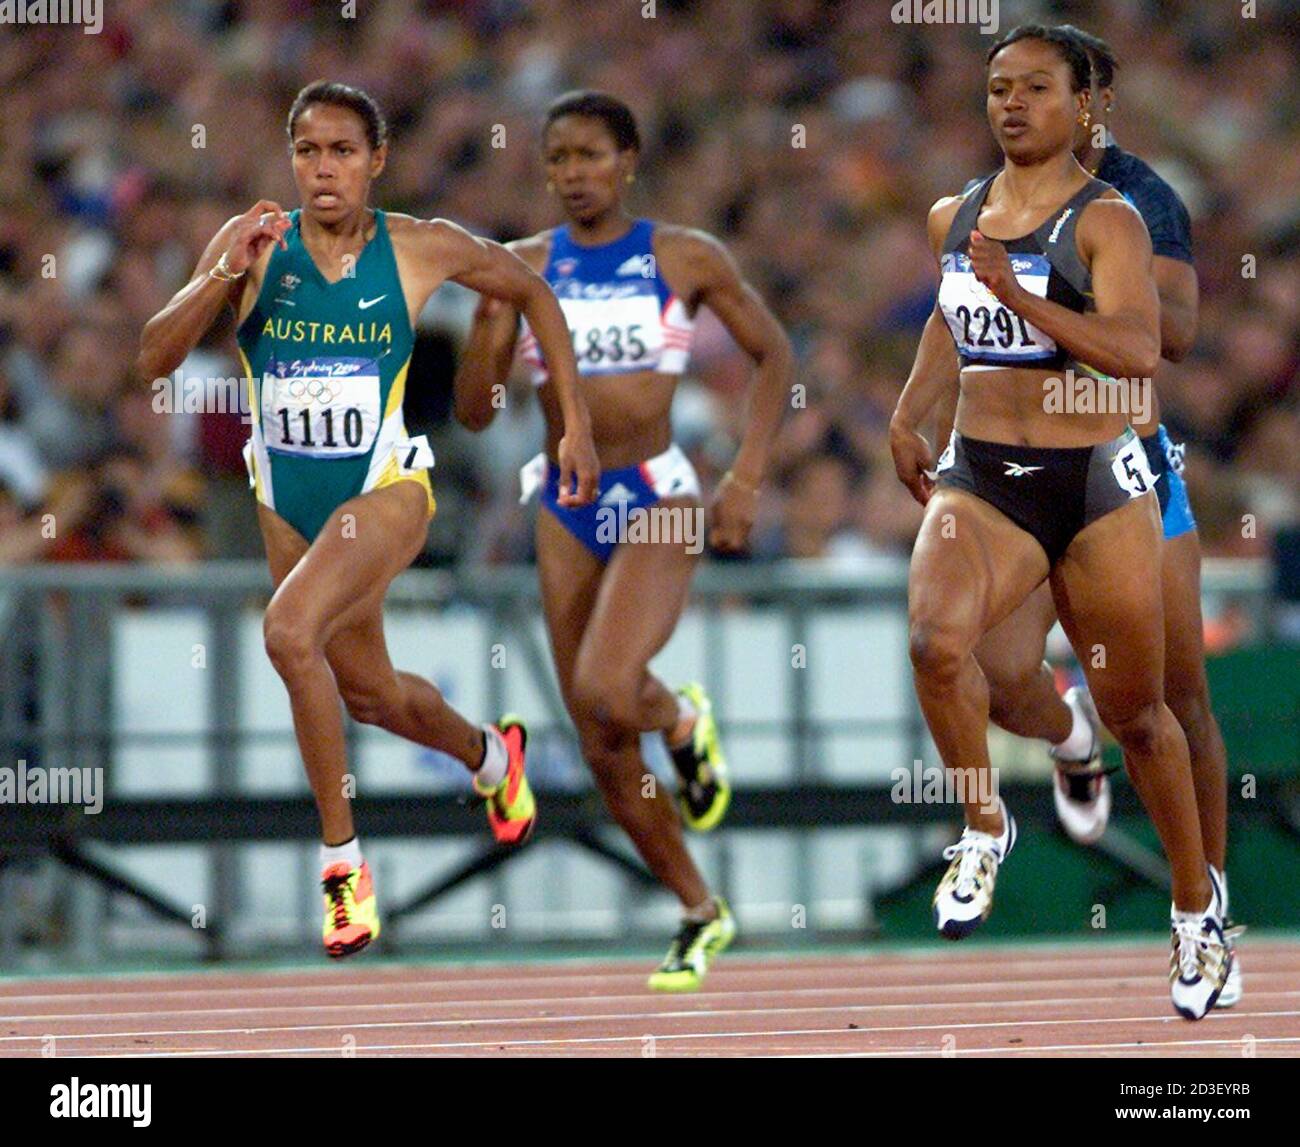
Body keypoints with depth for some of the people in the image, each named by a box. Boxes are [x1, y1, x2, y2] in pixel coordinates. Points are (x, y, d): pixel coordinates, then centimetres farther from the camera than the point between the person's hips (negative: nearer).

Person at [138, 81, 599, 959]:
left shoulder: (421, 250, -10)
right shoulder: (253, 243, -7)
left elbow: (532, 293, 8)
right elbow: (156, 359, -12)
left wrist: (576, 420, 5)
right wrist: (227, 274, -27)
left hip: (384, 489, -4)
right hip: (289, 499, 4)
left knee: (290, 632, -30)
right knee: (366, 690, 20)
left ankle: (343, 857, -19)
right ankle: (492, 755, 54)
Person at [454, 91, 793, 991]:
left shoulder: (687, 259, -3)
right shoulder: (527, 267, 3)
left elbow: (774, 354, 7)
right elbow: (475, 410, 1)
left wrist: (747, 479, -2)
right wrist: (490, 310, -15)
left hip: (659, 501, -4)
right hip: (565, 507, 4)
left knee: (604, 692, -29)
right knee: (604, 753, 6)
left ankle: (683, 720, 7)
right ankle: (702, 916, 24)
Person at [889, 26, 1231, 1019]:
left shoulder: (1107, 221, -9)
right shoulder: (953, 219, 9)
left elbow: (1138, 350, -24)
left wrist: (1020, 296, -32)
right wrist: (907, 417, 20)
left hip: (1094, 485, -3)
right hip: (978, 480, 3)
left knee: (1136, 714, 9)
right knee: (937, 640, -28)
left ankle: (1197, 901, 30)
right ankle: (984, 827, -4)